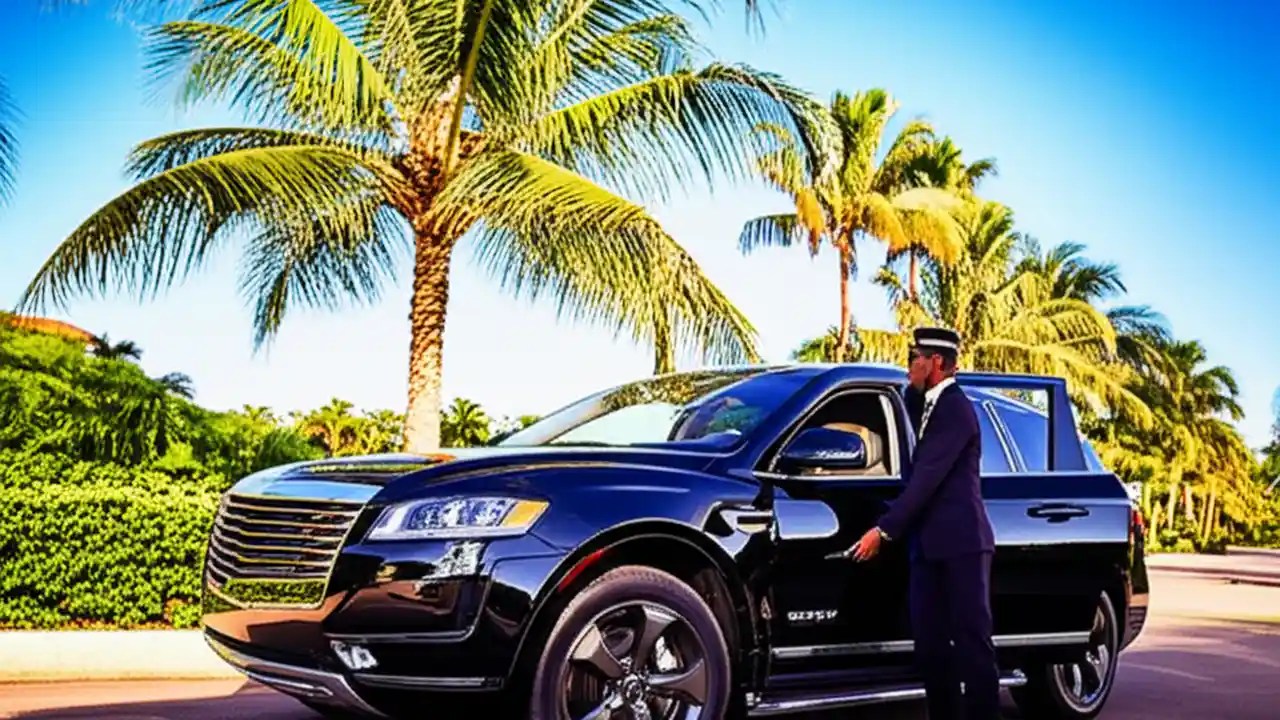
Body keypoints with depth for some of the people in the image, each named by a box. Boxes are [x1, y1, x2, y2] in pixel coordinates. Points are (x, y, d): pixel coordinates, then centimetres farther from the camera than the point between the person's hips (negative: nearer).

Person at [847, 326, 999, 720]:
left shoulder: (955, 408, -12)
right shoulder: (929, 406, 19)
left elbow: (927, 477, -18)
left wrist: (883, 530, -20)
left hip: (960, 542, -9)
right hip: (929, 544, 9)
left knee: (971, 640, -5)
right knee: (929, 642, 7)